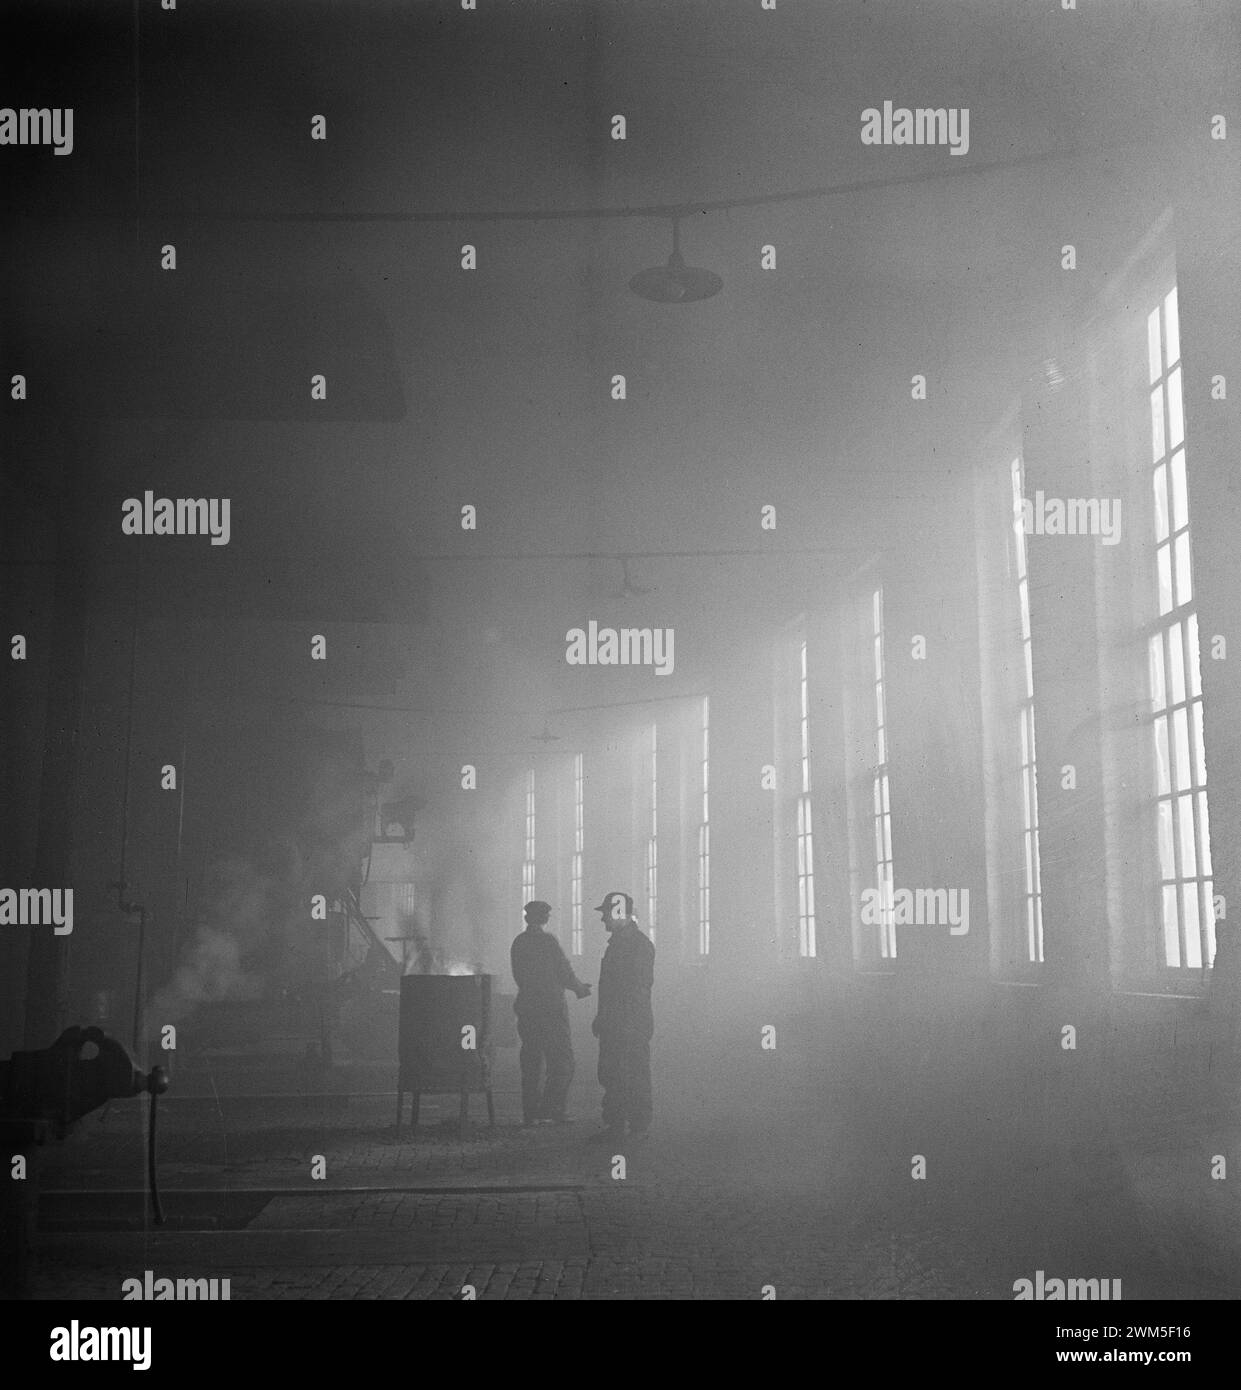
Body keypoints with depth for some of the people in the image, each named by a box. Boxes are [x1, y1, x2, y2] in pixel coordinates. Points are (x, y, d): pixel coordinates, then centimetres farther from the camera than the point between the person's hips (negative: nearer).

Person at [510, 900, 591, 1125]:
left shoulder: (518, 942, 9)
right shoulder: (547, 941, -11)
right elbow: (564, 973, -9)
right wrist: (579, 988, 12)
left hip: (525, 1008, 7)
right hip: (550, 1009, -7)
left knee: (531, 1063, 11)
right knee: (562, 1063, -1)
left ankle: (530, 1114, 11)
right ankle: (550, 1111, -10)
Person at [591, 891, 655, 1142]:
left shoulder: (639, 944, -12)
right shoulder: (617, 942, 17)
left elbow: (639, 987, -18)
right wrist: (601, 1018, 20)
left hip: (633, 1024, -9)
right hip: (614, 1024, 9)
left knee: (634, 1077, -4)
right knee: (610, 1075, 9)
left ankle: (639, 1128, 2)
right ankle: (615, 1124, 15)